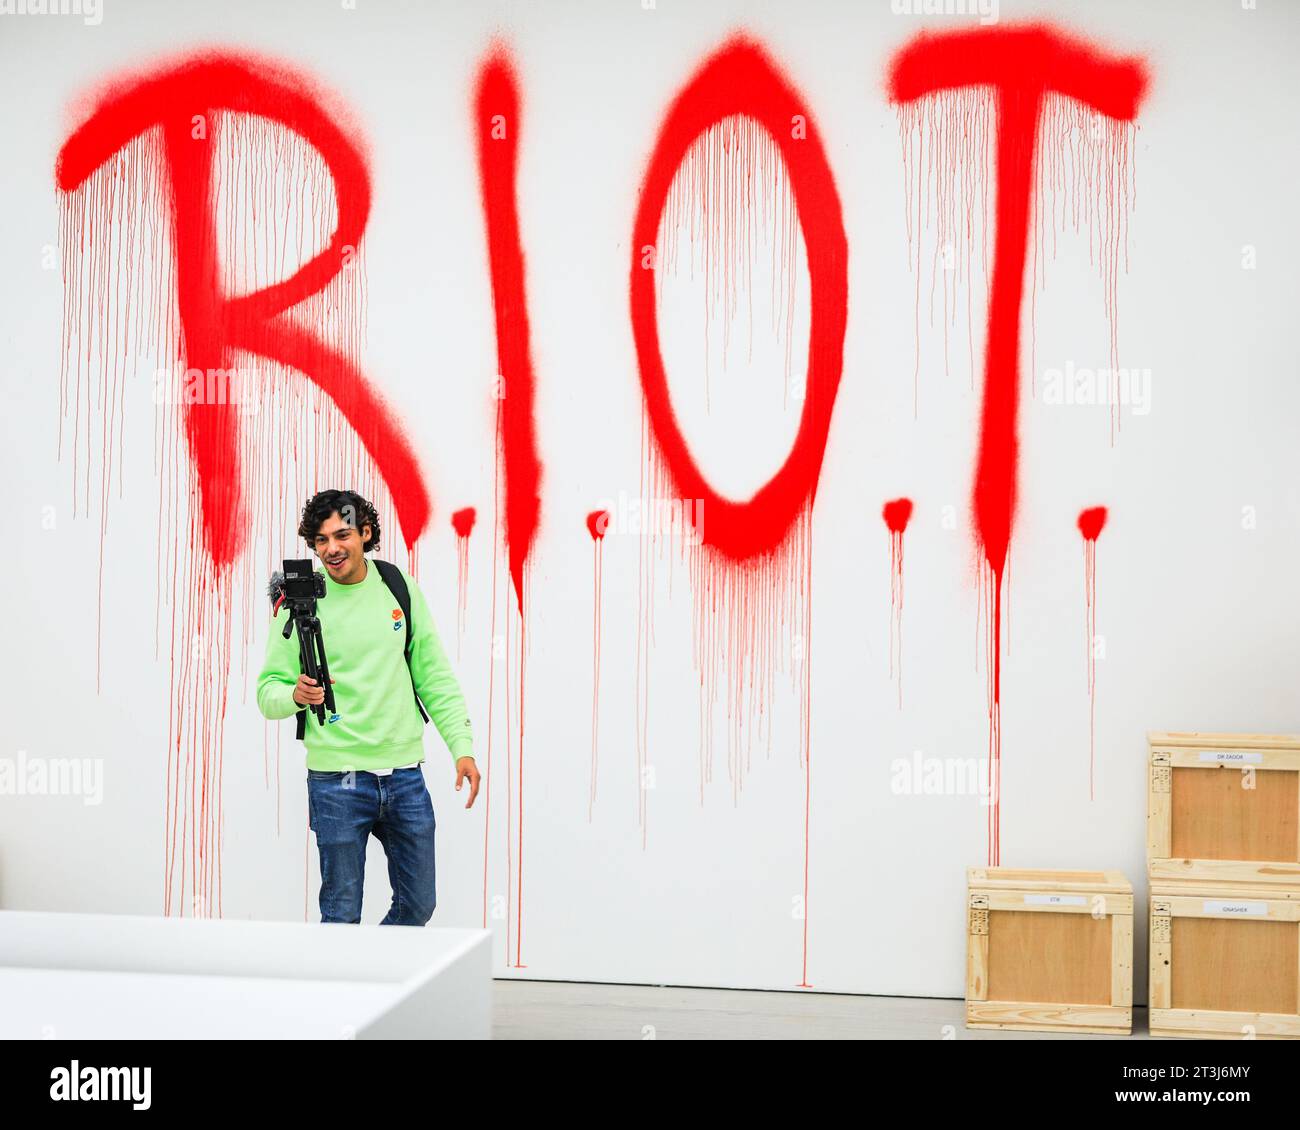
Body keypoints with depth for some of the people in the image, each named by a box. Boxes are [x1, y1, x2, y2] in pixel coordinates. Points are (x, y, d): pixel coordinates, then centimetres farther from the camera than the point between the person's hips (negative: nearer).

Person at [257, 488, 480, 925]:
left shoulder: (399, 587, 6)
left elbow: (434, 676, 10)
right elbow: (268, 690, -3)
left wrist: (462, 746, 3)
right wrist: (296, 696, -25)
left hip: (405, 774, 4)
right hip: (336, 779, -3)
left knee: (418, 905, 13)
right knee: (342, 916, 2)